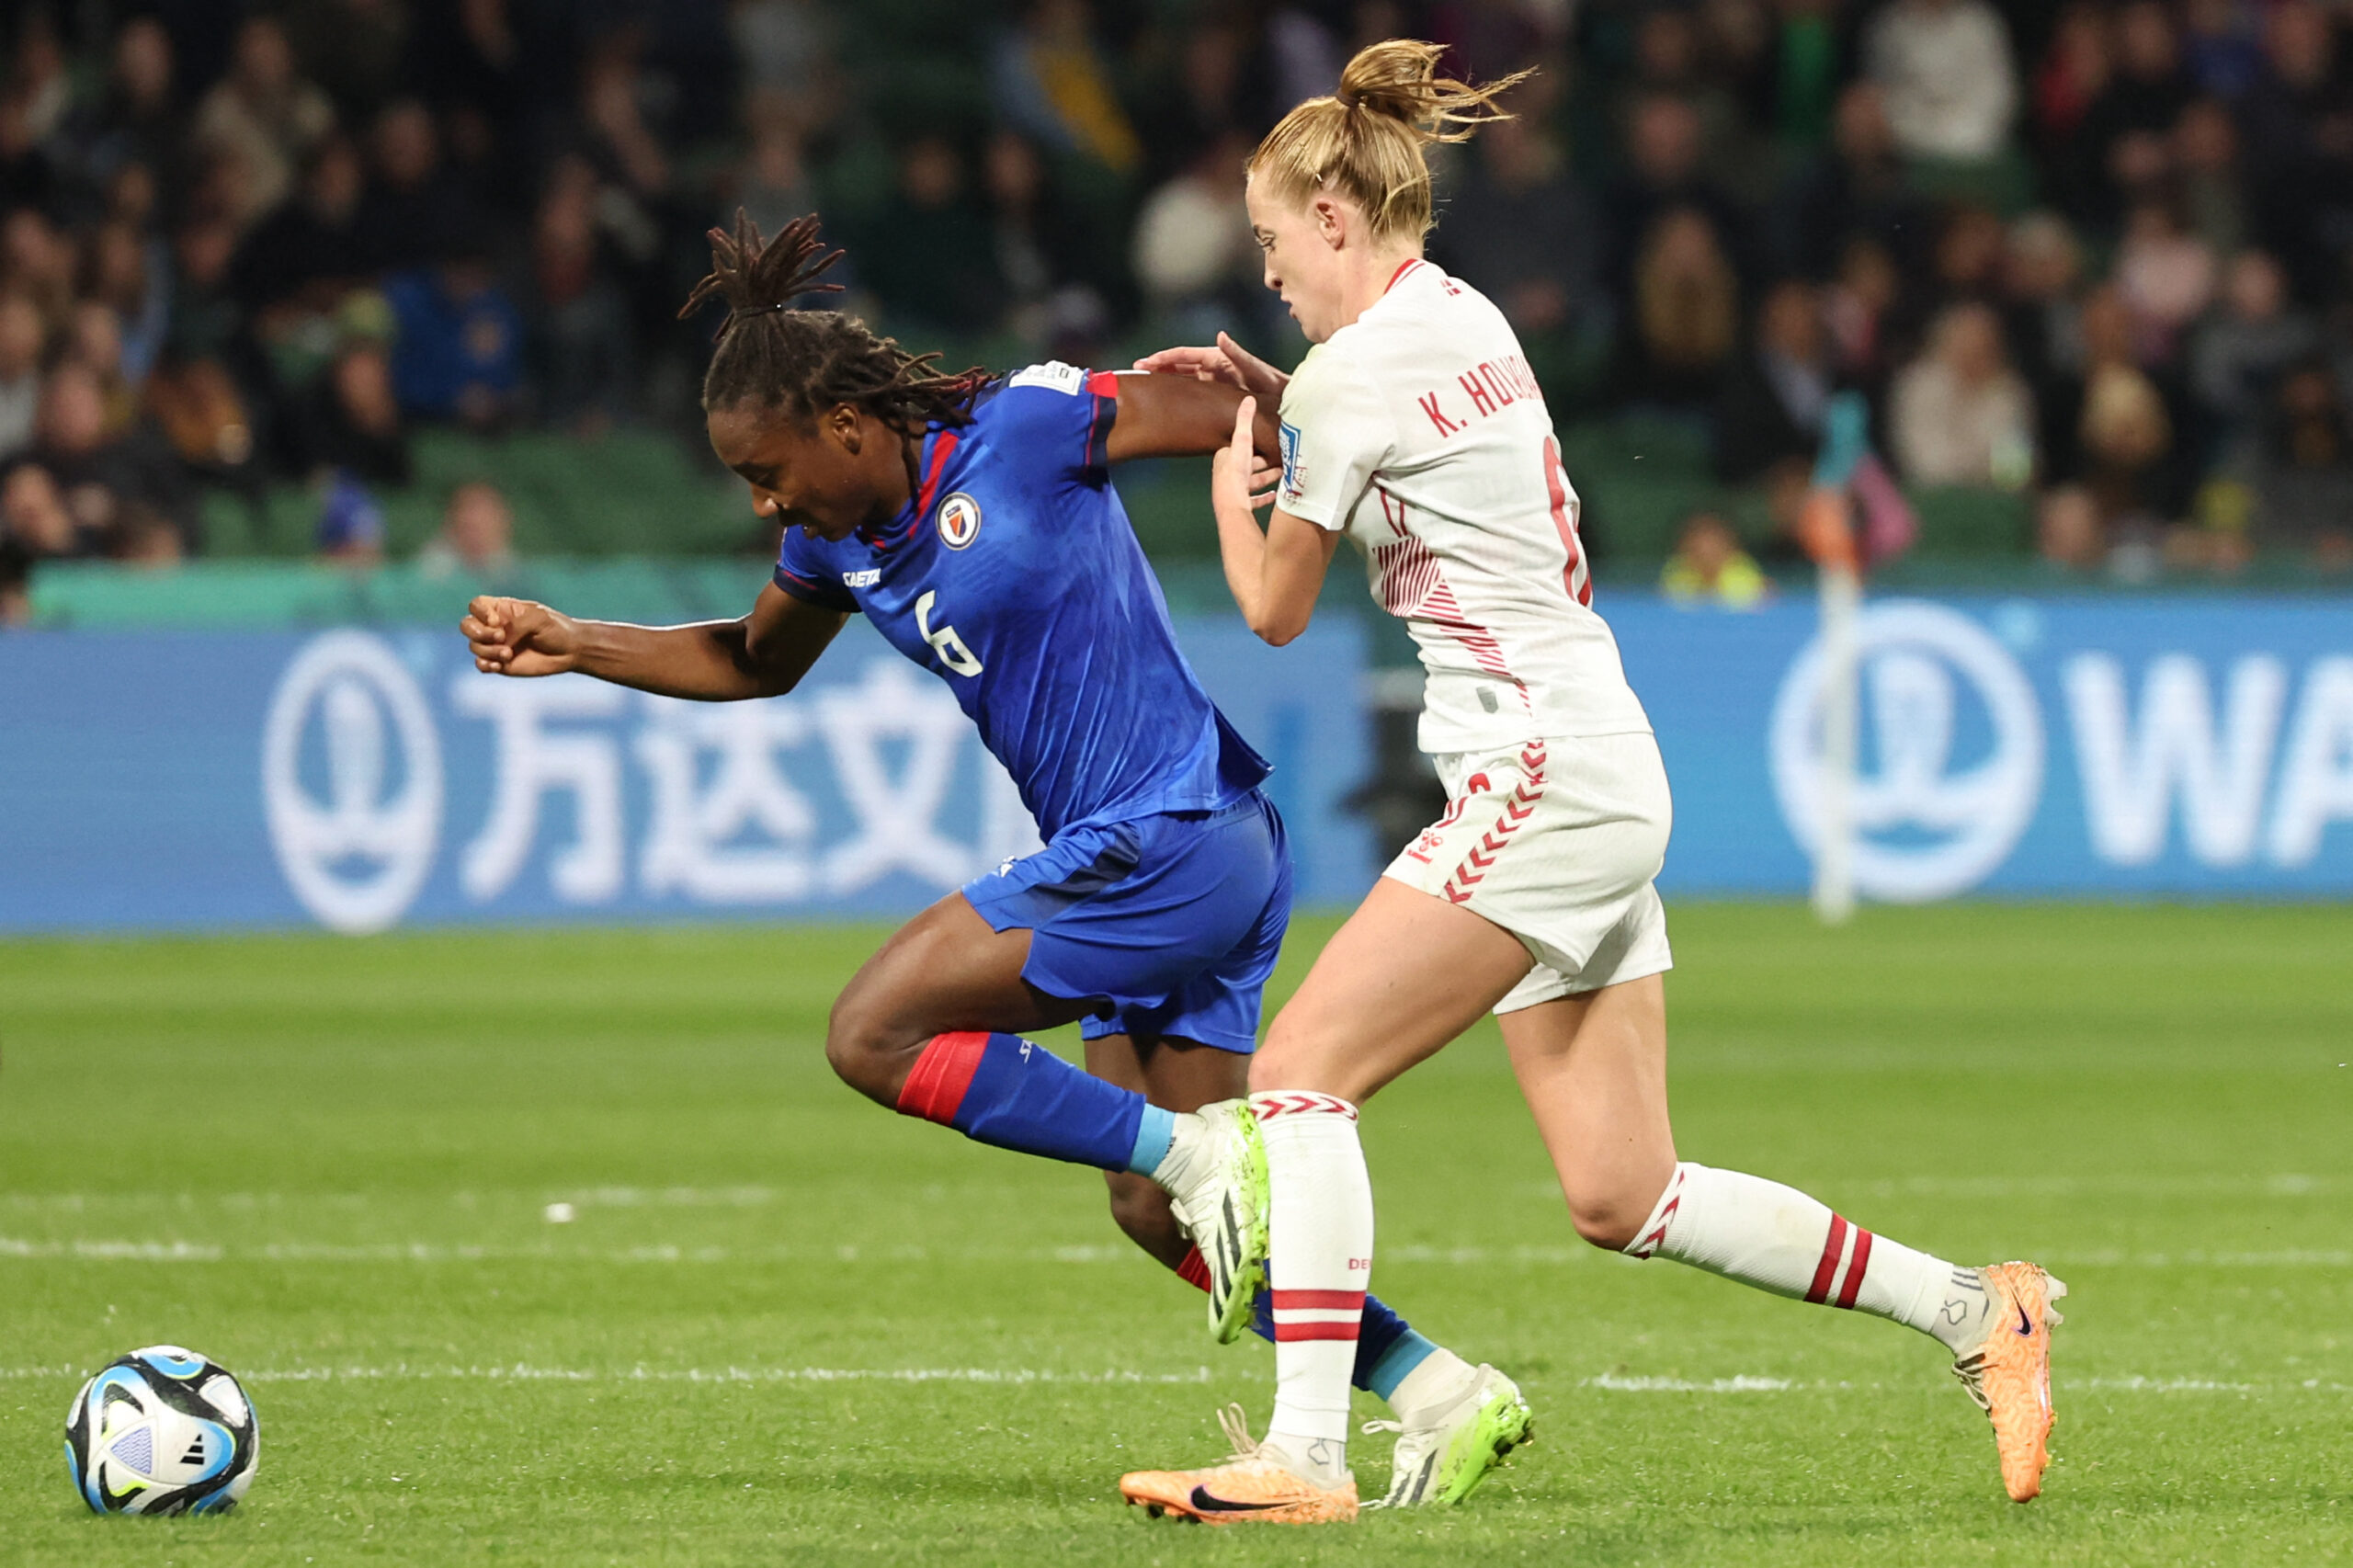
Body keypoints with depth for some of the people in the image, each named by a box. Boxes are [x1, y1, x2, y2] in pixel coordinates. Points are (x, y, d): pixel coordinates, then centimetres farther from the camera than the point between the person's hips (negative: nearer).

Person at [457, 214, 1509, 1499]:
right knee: (1155, 1211, 8)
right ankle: (1435, 1393, 9)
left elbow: (1247, 421, -10)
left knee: (876, 1037, -9)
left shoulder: (1025, 429, -14)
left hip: (1168, 840, -9)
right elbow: (756, 661, 28)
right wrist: (569, 647, 19)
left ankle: (1200, 1158, -9)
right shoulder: (838, 537, 10)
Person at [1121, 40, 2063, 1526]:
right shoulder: (1462, 316, 16)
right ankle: (1975, 1310, 11)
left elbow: (1275, 610, 2)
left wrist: (1231, 472, 19)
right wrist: (1265, 391, 27)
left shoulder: (1356, 369, -10)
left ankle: (1307, 1454, -20)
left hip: (1543, 771, -9)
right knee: (1626, 1199, 8)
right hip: (1601, 777, 9)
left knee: (1303, 1066, -13)